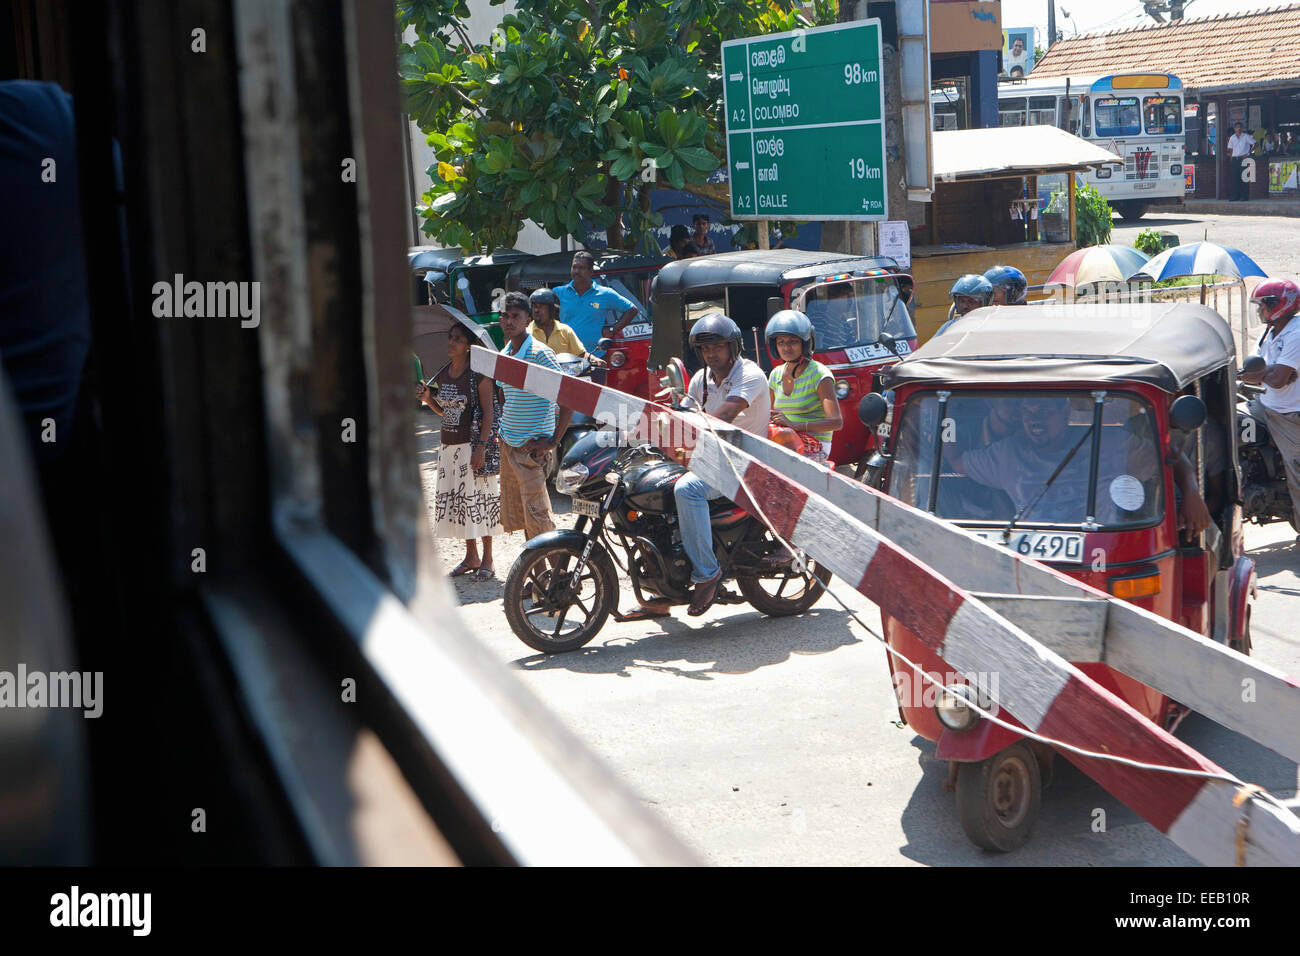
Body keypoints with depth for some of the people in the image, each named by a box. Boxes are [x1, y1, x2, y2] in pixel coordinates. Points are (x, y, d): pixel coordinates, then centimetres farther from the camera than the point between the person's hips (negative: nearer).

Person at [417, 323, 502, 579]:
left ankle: (487, 560, 6)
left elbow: (489, 413, -12)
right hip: (449, 445, 7)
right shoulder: (442, 375, 10)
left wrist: (481, 447, -20)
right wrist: (428, 399, 1)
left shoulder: (478, 375, -10)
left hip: (473, 444, -7)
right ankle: (471, 557, 19)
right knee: (457, 499, 9)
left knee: (478, 499, -3)